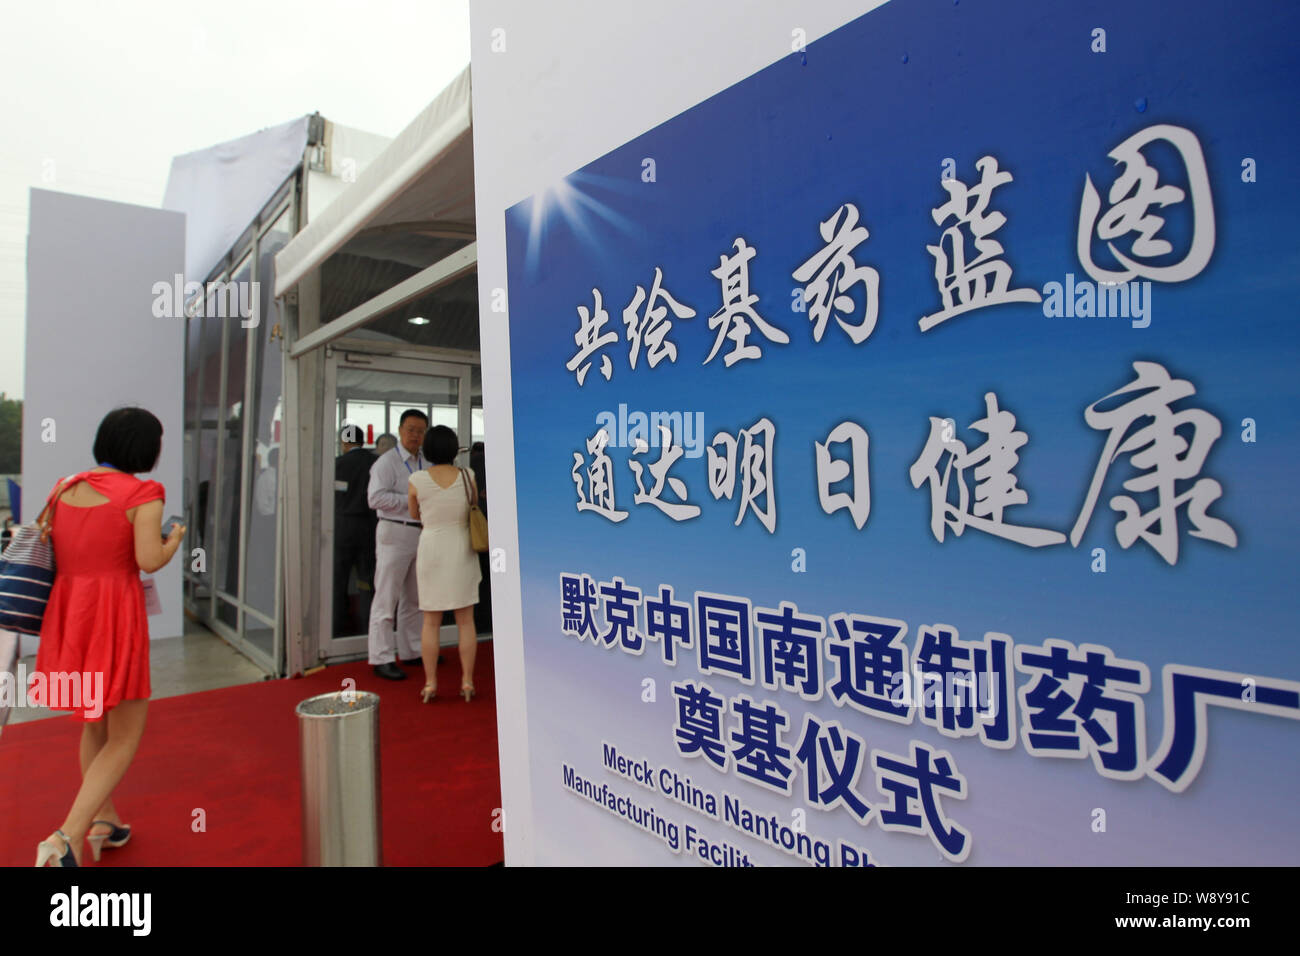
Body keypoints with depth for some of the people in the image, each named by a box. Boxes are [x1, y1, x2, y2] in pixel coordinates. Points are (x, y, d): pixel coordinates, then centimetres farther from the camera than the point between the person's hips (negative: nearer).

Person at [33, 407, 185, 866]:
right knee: (124, 738, 7)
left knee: (96, 722, 25)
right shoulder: (143, 494, -11)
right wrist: (175, 539, 1)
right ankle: (67, 837, -5)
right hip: (115, 618, -7)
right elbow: (150, 560, -19)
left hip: (67, 612, 7)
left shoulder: (65, 487, 8)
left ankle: (105, 821, 35)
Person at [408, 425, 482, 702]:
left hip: (431, 549, 0)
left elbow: (414, 515, 8)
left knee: (431, 621, 10)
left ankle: (430, 683, 13)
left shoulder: (417, 480, -9)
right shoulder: (468, 477, -6)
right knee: (466, 620, 8)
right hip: (462, 551, 1)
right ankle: (467, 682, 11)